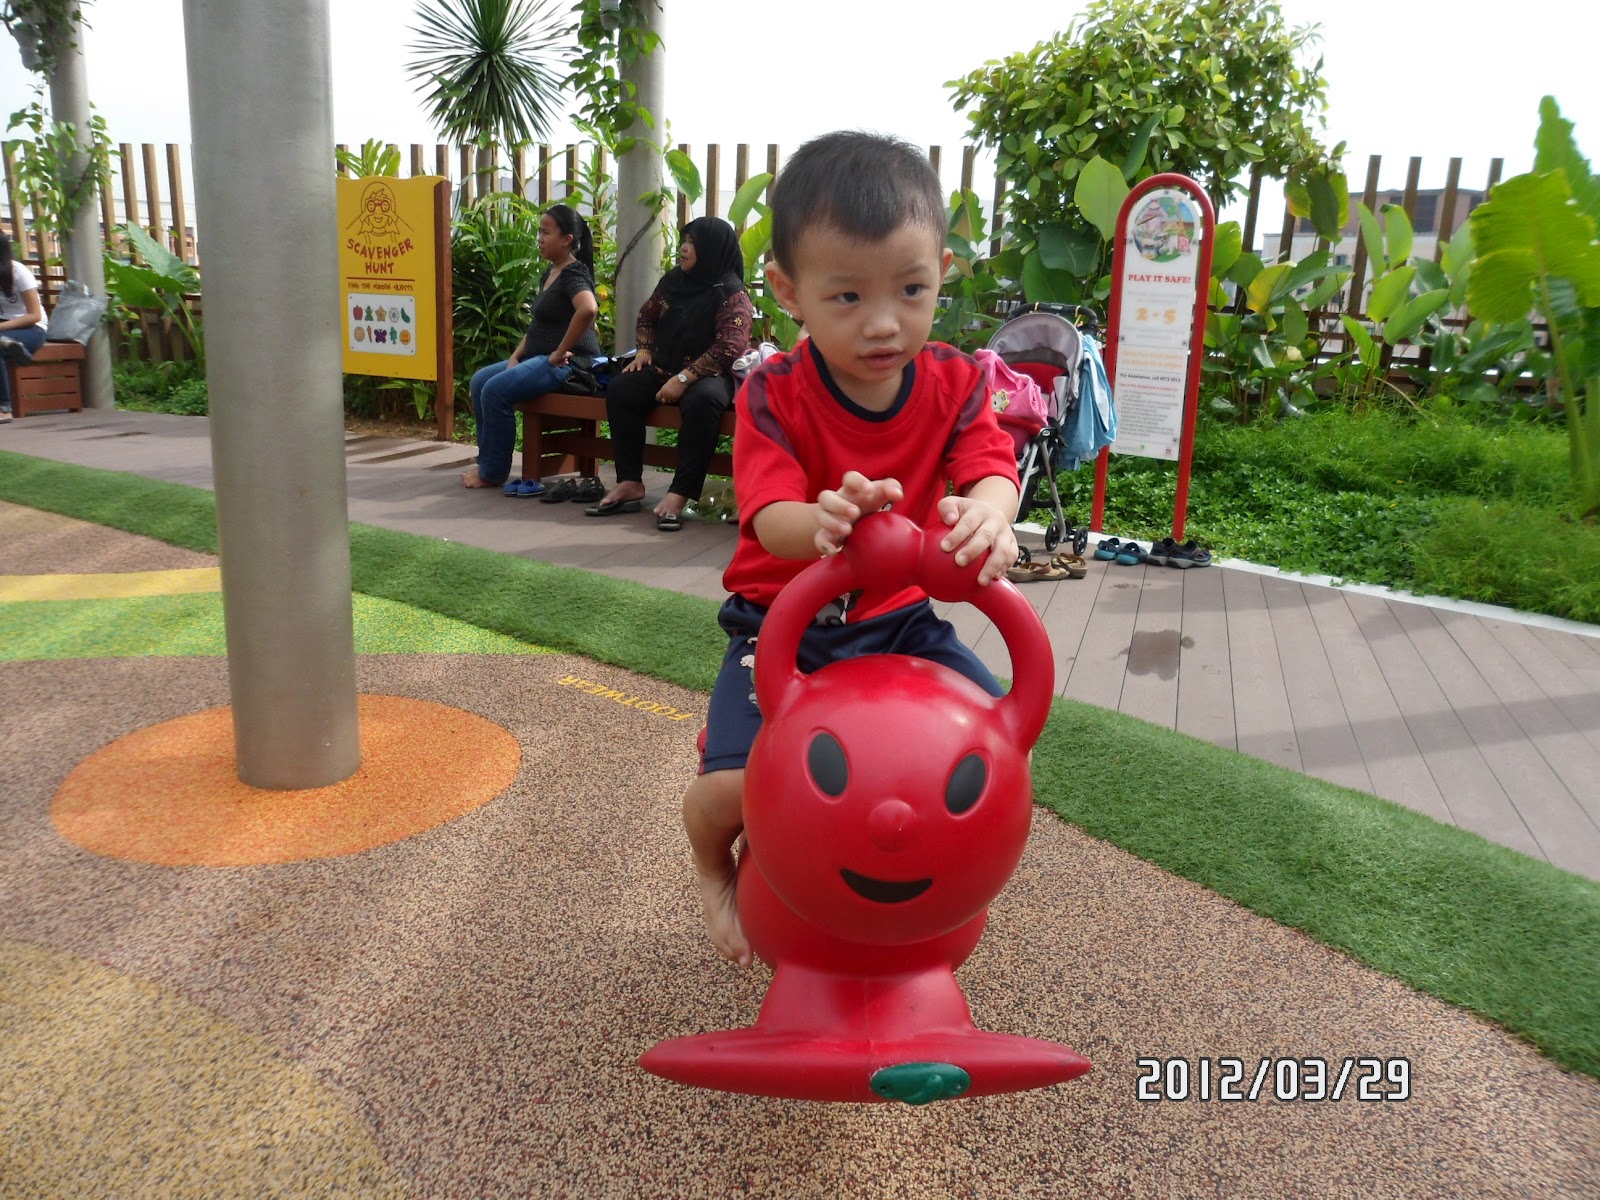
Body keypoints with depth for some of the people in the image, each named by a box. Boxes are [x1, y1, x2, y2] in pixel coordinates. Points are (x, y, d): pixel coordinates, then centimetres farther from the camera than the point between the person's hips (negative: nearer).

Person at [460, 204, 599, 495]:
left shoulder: (574, 274, -14)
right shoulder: (550, 272, 17)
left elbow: (588, 309, -35)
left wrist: (560, 352, -27)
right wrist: (516, 356, 8)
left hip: (567, 362, -10)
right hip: (539, 357, 10)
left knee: (496, 390, -21)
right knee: (479, 381, 7)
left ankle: (493, 473, -7)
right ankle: (488, 460, 11)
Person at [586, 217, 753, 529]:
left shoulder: (731, 293, -11)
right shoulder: (673, 281, 9)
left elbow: (729, 348, -21)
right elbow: (647, 317, 25)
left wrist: (684, 379, -24)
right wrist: (644, 351, 7)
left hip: (709, 375, -6)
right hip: (664, 369, 7)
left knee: (703, 400, -38)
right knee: (620, 389, -16)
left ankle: (679, 493, -35)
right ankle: (630, 483, -16)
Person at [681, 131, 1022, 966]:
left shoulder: (953, 382, -4)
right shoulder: (773, 396, -15)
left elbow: (992, 469, -21)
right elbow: (771, 519, -28)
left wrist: (986, 515, -48)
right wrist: (825, 523, -55)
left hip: (900, 621, 4)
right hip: (782, 625, -3)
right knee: (732, 787, -23)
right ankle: (714, 865, 19)